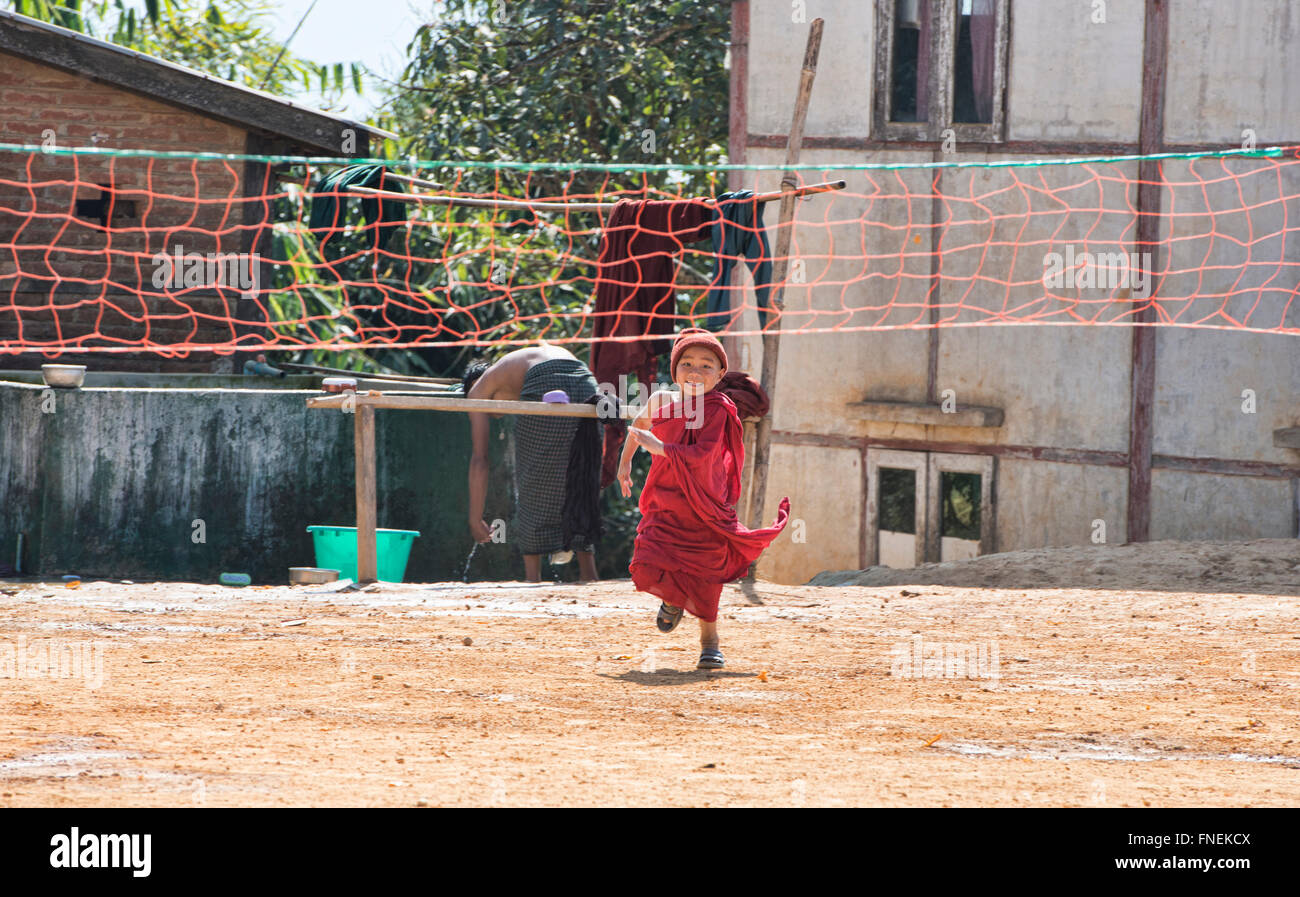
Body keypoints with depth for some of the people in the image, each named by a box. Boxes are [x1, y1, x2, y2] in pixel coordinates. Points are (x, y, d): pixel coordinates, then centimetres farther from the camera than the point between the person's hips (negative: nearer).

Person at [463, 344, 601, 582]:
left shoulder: (479, 389, 25)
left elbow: (479, 459, 19)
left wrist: (475, 518, 23)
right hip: (586, 382, 5)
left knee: (533, 484, 10)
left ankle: (533, 577, 11)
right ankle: (588, 571, 16)